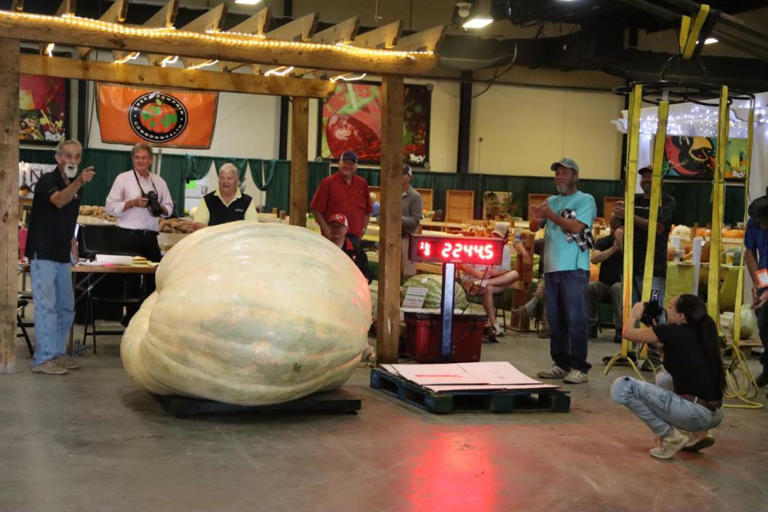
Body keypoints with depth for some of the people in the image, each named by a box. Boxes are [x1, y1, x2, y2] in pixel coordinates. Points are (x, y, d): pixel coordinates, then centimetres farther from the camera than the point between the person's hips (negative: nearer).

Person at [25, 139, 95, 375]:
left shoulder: (73, 186, 13)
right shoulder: (47, 181, -11)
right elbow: (58, 201, -34)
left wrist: (72, 242, 13)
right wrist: (79, 183, -48)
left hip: (62, 256, 8)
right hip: (43, 253, -8)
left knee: (66, 307, 12)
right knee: (46, 306, -9)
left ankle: (57, 353, 23)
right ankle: (42, 359, -5)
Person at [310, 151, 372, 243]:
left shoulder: (362, 184, 13)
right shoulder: (328, 183, 0)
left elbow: (368, 210, 19)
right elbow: (316, 209, -2)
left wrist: (364, 229, 8)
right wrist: (326, 229, -9)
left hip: (355, 237, 4)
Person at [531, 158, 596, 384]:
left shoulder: (585, 200, 0)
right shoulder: (551, 201, 17)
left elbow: (576, 227, -14)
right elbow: (534, 227, 12)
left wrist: (551, 215, -18)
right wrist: (538, 217, -10)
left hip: (574, 269, -6)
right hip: (552, 268, 6)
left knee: (575, 319, -8)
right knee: (555, 320, 9)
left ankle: (579, 368, -5)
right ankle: (561, 364, 16)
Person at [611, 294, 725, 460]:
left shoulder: (673, 332, -7)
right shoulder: (701, 334, 13)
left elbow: (629, 333, 4)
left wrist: (634, 315, 23)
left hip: (696, 415, -8)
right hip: (715, 416, 8)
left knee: (621, 387, -7)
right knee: (664, 378, 34)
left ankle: (671, 437, -1)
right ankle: (699, 434, 20)